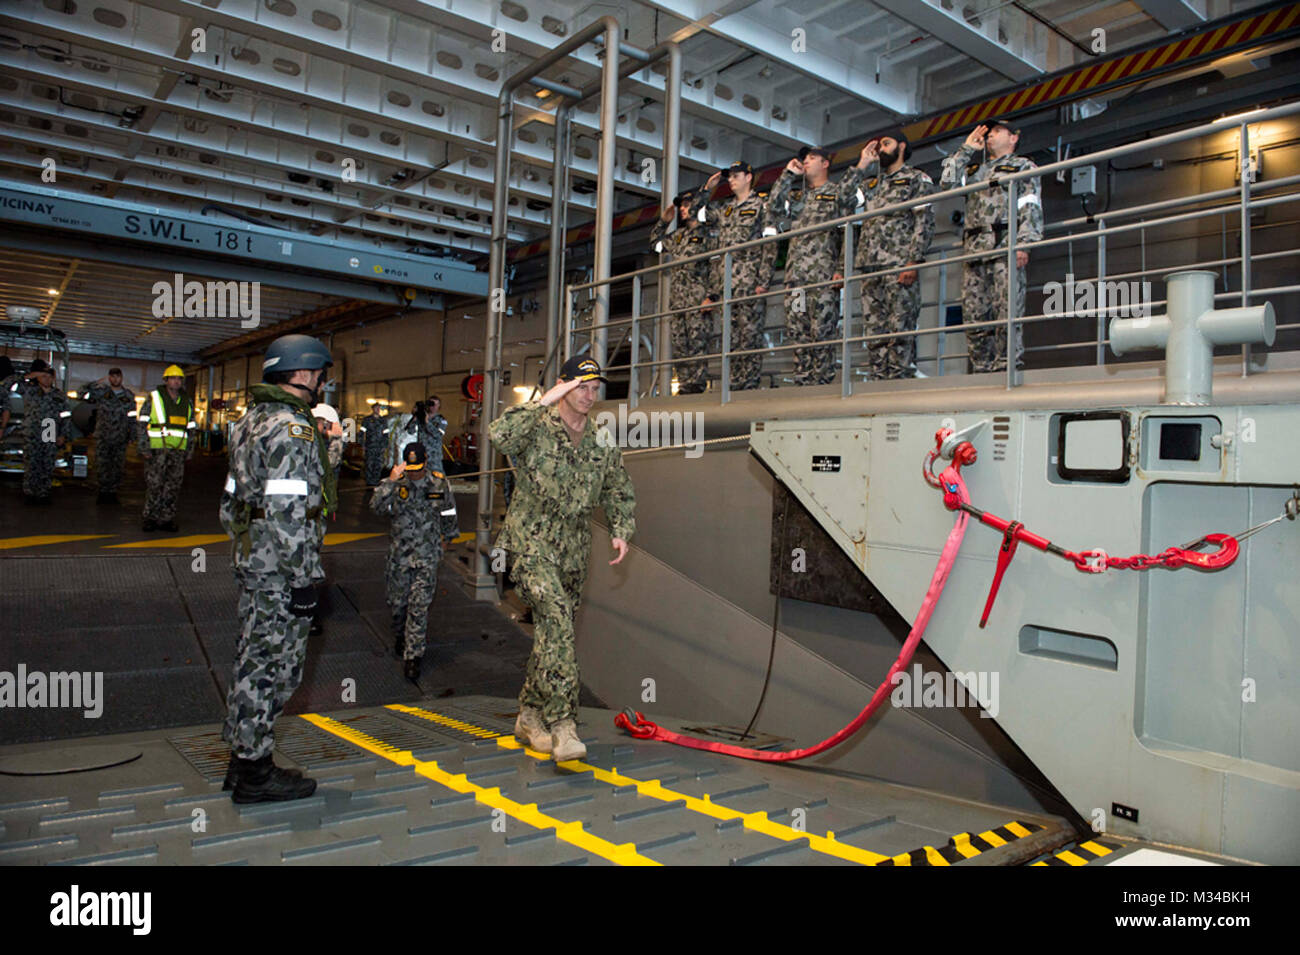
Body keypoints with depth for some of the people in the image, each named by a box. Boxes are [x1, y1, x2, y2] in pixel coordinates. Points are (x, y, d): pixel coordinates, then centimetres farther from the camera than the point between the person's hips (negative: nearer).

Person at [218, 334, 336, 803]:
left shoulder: (251, 421, 14)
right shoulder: (292, 430, -18)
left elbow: (231, 502, 18)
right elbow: (288, 514, -23)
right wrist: (303, 580, -19)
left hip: (252, 562, 10)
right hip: (279, 571, -10)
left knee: (252, 659, 17)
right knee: (273, 665, -1)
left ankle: (243, 759, 28)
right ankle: (254, 772, 10)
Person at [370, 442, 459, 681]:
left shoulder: (439, 482, -2)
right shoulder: (396, 483, -3)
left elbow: (448, 513, 14)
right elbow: (377, 506, -19)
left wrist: (447, 537, 25)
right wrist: (390, 481, -28)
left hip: (427, 554, -1)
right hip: (399, 553, 2)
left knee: (419, 606, -5)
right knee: (397, 602, 14)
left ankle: (413, 657, 1)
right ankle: (400, 637, 43)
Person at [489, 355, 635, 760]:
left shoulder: (601, 442, 12)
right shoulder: (536, 427, -5)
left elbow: (620, 492, 20)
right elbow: (499, 435, -27)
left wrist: (621, 531, 5)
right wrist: (544, 403, -22)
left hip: (573, 551, 6)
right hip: (531, 541, -6)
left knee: (553, 632, 10)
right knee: (556, 620, -23)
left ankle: (530, 715, 26)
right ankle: (561, 724, -23)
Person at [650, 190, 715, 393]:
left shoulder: (706, 233, 0)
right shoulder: (677, 236, 22)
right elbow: (655, 243, 39)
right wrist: (663, 221, 26)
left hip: (698, 300, -7)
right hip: (677, 300, 7)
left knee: (697, 344, -11)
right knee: (679, 346, 4)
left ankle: (697, 385, -11)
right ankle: (685, 386, 6)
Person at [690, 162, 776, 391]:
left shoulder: (762, 204, 4)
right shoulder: (724, 209, 22)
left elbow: (770, 245, -4)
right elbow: (694, 211, 33)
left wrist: (763, 280, -14)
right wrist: (707, 189, 20)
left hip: (750, 281, -6)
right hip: (726, 282, 6)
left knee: (750, 333, -9)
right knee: (731, 336, 4)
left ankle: (750, 385, -9)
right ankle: (734, 385, 7)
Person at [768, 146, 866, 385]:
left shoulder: (838, 193, 10)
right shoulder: (797, 196, 26)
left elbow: (847, 234, 1)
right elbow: (774, 204, 7)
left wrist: (841, 269, -10)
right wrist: (789, 174, 11)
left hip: (823, 274, -5)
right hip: (795, 274, 5)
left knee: (821, 332, -10)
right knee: (796, 332, 1)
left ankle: (822, 382, -10)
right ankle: (802, 382, 4)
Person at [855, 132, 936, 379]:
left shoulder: (917, 179, 8)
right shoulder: (873, 182, 26)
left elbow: (925, 223, -3)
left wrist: (914, 261, -14)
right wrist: (862, 166, 16)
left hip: (900, 265, -6)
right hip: (870, 266, 6)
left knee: (900, 328, -10)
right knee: (875, 329, 2)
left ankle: (901, 377, -10)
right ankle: (879, 378, 4)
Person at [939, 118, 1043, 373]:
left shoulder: (1023, 166, 15)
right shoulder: (974, 170, 30)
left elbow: (1031, 209, 3)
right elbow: (947, 182, 12)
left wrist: (1024, 244, -12)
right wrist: (966, 149, 19)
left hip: (1005, 247, -5)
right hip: (974, 248, 5)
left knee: (1007, 313, -14)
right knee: (973, 314, -2)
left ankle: (1007, 369, -15)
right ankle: (982, 370, 0)